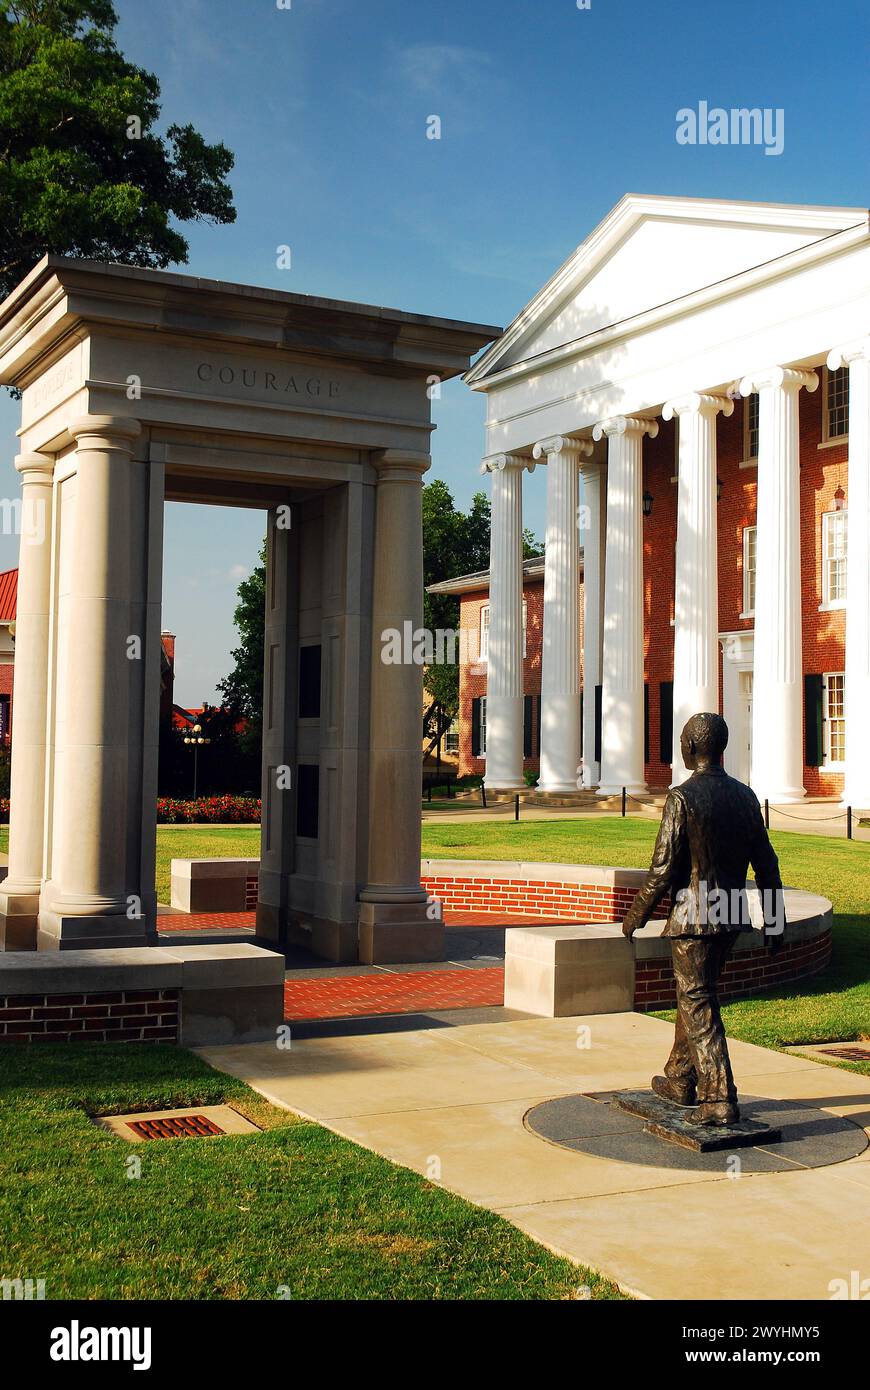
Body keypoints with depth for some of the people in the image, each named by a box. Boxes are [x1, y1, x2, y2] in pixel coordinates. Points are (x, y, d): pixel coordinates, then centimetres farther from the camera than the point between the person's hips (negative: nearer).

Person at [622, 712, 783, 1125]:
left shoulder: (682, 797, -16)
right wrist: (775, 919, 17)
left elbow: (663, 869, -15)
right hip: (731, 919, 7)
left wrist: (636, 916, -3)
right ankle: (680, 1081, 32)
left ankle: (720, 1100, -4)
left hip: (692, 919, -7)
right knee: (692, 996, 21)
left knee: (699, 1008, -1)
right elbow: (766, 863, 8)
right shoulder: (745, 796, 5)